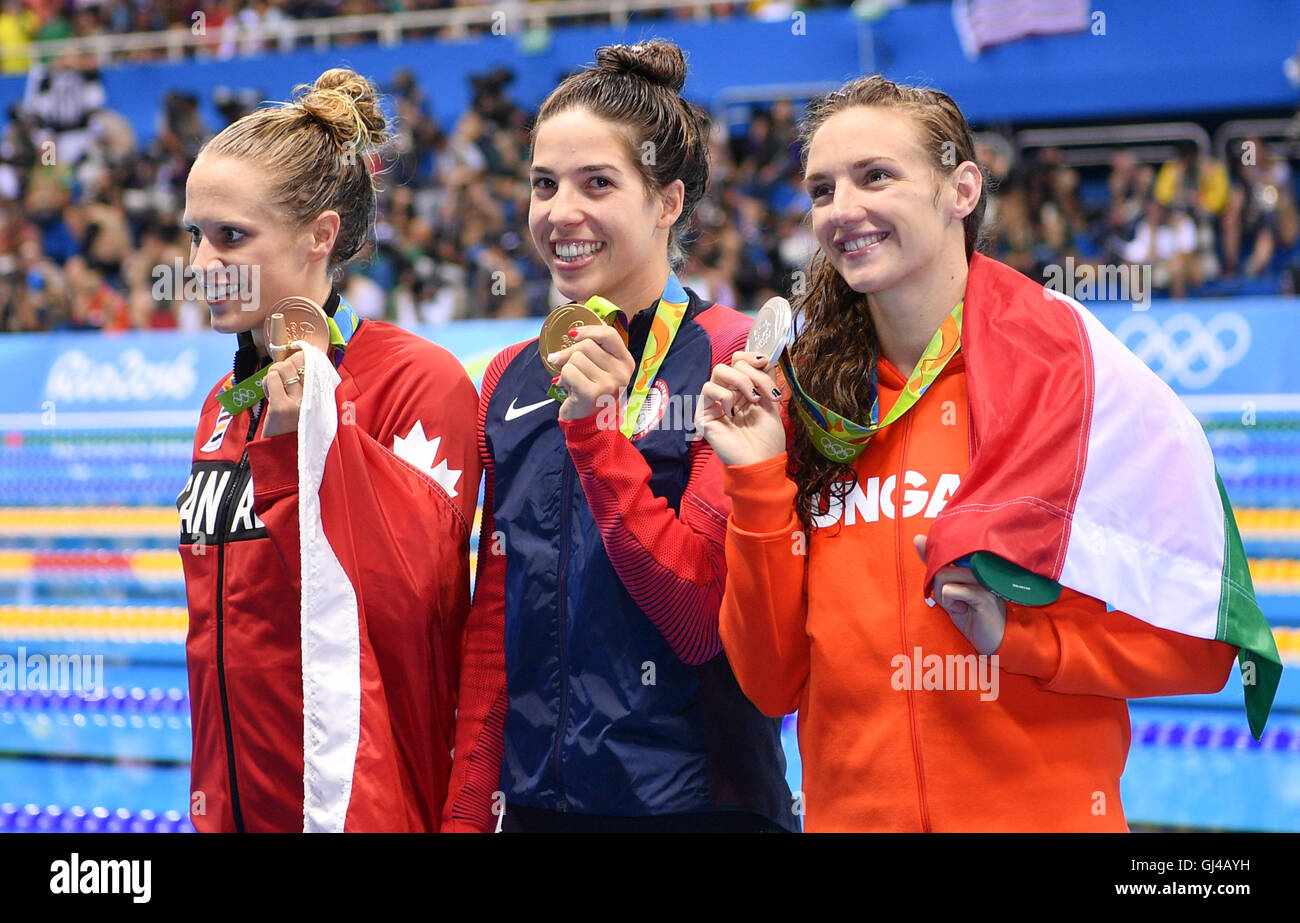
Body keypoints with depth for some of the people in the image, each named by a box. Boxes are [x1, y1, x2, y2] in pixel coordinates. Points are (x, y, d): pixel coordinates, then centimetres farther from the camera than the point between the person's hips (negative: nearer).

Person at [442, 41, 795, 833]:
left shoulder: (732, 359, -9)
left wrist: (593, 427, -18)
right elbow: (493, 624, 11)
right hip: (534, 798, 5)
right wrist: (467, 812, 7)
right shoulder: (513, 381, 8)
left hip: (695, 798, -5)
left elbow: (703, 620, -15)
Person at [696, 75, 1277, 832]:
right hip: (849, 810, 3)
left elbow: (1197, 645, -6)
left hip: (1040, 810, -3)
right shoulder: (806, 394, 2)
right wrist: (757, 483, -8)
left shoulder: (1073, 371, -7)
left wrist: (1018, 631, -17)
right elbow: (773, 683, 0)